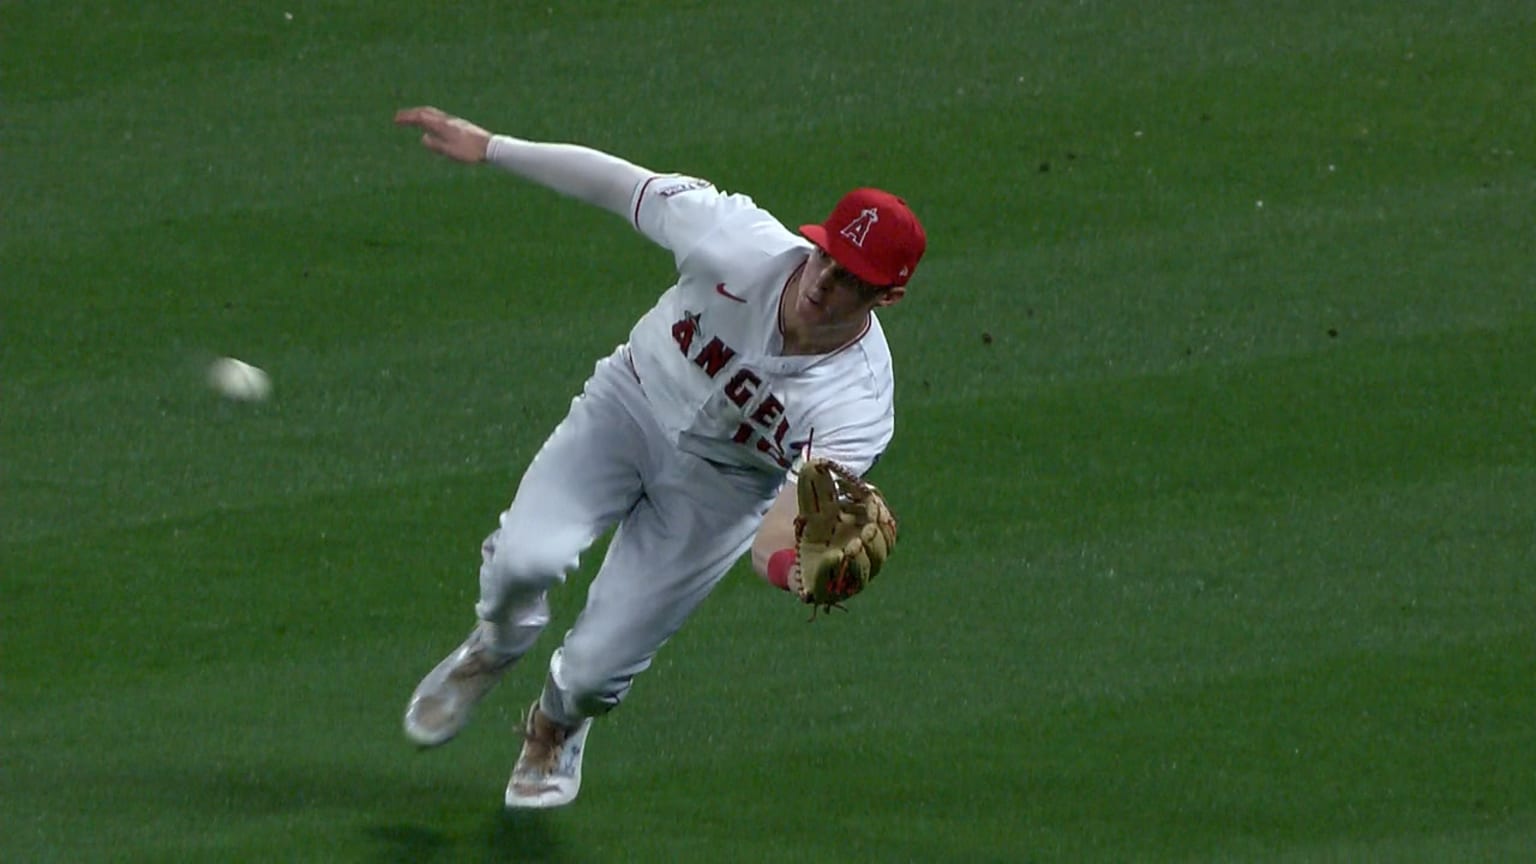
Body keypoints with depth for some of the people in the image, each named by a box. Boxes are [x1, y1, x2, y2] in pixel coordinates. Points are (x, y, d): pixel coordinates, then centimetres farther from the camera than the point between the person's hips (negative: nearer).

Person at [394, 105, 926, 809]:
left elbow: (777, 540, -44)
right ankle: (494, 648, 15)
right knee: (528, 555, -24)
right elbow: (617, 182, -17)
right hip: (631, 406, 1)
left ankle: (557, 727, 38)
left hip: (719, 488, -1)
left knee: (597, 667, -3)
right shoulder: (740, 242, -31)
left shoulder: (859, 403, -34)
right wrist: (489, 148, -10)